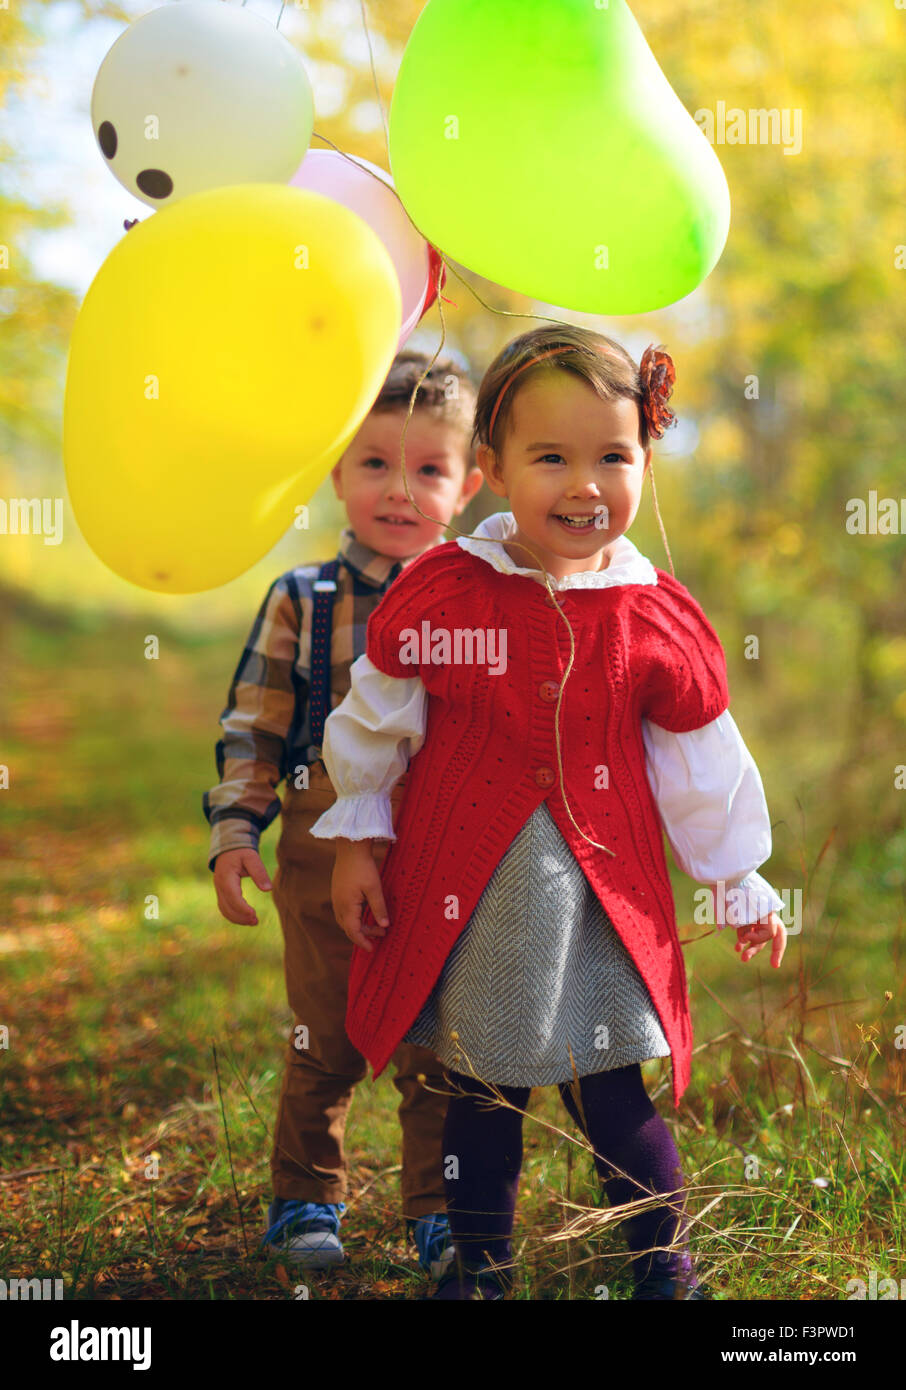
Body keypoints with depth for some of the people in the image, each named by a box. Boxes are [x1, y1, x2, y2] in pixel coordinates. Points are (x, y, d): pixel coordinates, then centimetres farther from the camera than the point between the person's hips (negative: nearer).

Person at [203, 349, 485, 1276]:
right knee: (323, 1043, 11)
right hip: (325, 857, 0)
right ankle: (304, 1200, 28)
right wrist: (233, 832, -6)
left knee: (437, 1050, 6)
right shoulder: (301, 602, -2)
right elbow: (251, 727, 1)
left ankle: (439, 1215, 20)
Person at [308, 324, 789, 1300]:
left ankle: (664, 1266, 24)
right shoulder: (440, 592, -8)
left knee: (615, 1100, 5)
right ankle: (480, 1263, 33)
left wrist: (740, 884, 12)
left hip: (602, 890, 0)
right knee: (479, 1092, 14)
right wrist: (355, 838, 8)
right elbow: (374, 717, 4)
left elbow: (702, 764, 6)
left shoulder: (655, 620, -5)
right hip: (461, 890, 0)